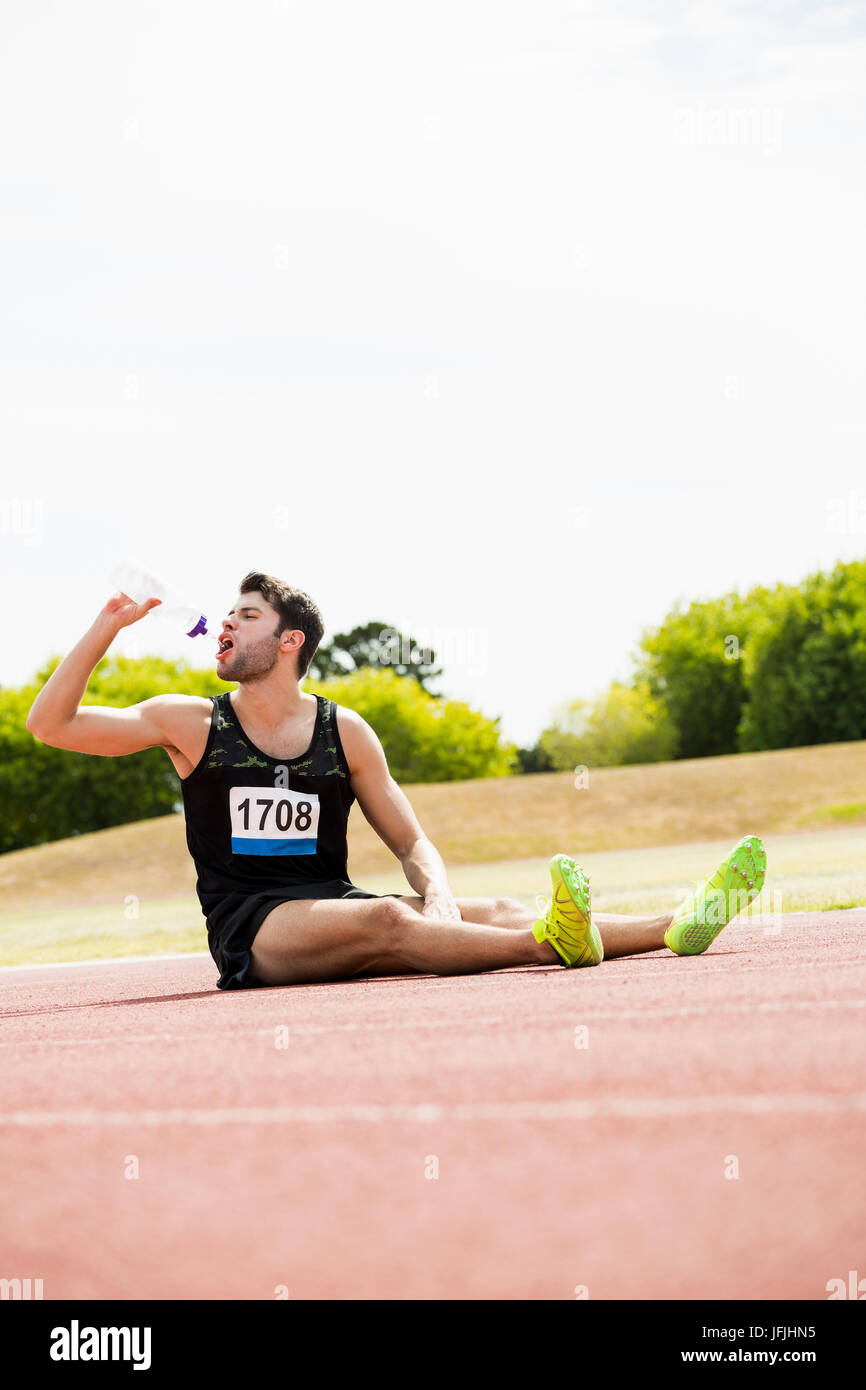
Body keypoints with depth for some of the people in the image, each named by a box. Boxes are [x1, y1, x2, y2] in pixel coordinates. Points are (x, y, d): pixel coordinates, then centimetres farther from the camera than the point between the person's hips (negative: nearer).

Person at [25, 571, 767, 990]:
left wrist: (439, 900, -11)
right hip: (250, 929, -3)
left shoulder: (345, 731, 12)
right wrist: (109, 624, -4)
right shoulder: (190, 722, 7)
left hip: (335, 910, 3)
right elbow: (50, 723, 2)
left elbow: (414, 844, 11)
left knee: (494, 912, -21)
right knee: (386, 919, -35)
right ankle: (553, 943, -57)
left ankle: (677, 926, -37)